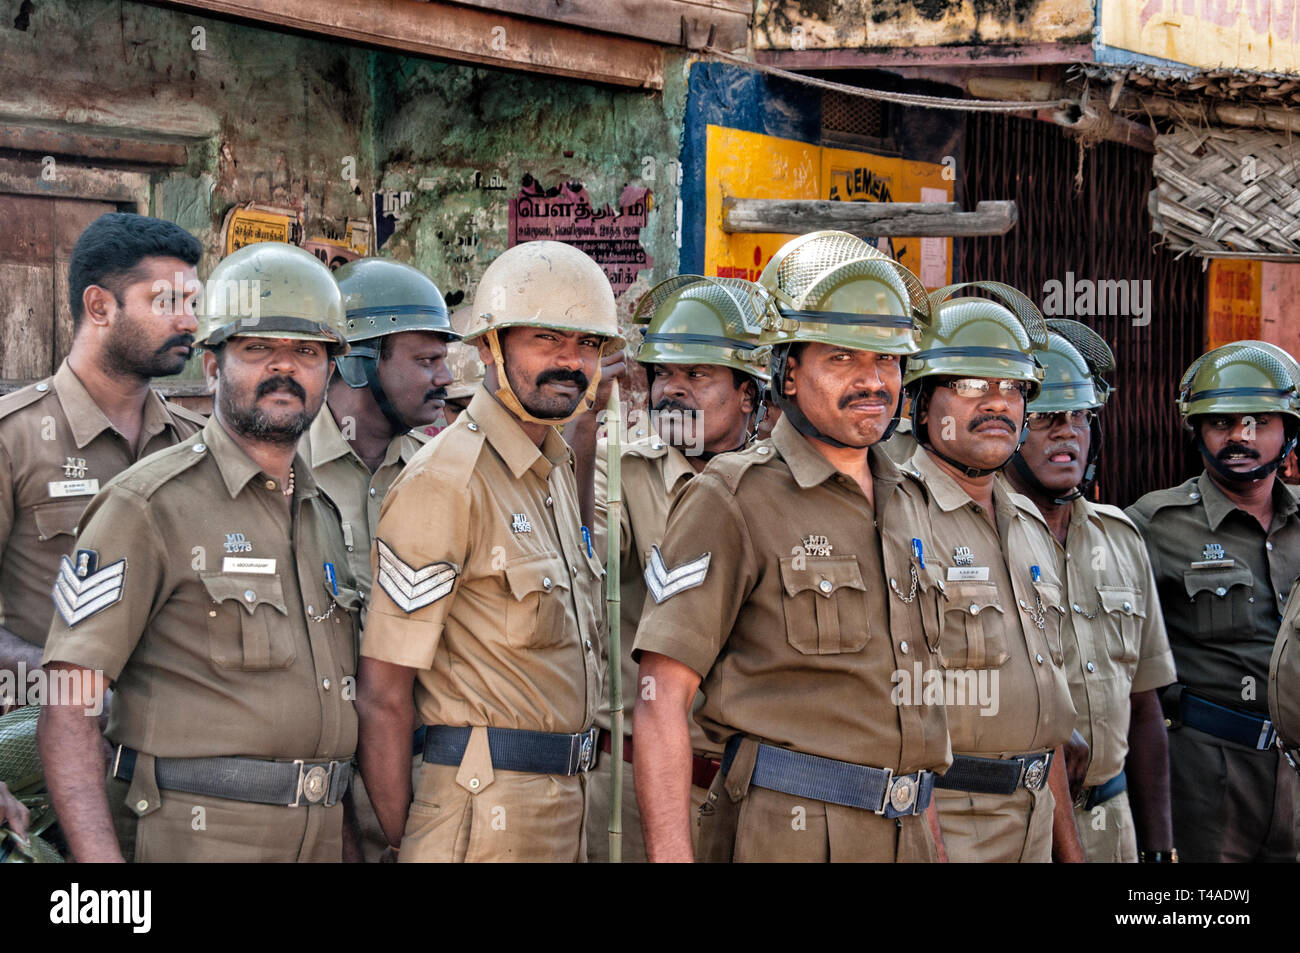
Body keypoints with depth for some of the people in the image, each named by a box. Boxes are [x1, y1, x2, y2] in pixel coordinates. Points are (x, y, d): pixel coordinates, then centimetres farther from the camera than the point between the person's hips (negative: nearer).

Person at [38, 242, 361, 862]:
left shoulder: (323, 513, 13)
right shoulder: (151, 504, -9)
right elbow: (65, 713, -14)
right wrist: (99, 857, -25)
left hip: (323, 834, 7)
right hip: (196, 834, -7)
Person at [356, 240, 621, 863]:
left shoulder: (557, 471, 12)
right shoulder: (445, 481, -15)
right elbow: (382, 691, -16)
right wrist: (402, 840, -14)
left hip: (566, 808, 8)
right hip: (485, 812, -8)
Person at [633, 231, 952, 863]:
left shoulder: (905, 503, 13)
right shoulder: (733, 498, -8)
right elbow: (661, 697, -13)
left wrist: (931, 837, 14)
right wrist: (669, 854, -21)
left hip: (904, 832, 6)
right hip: (787, 833, -6)